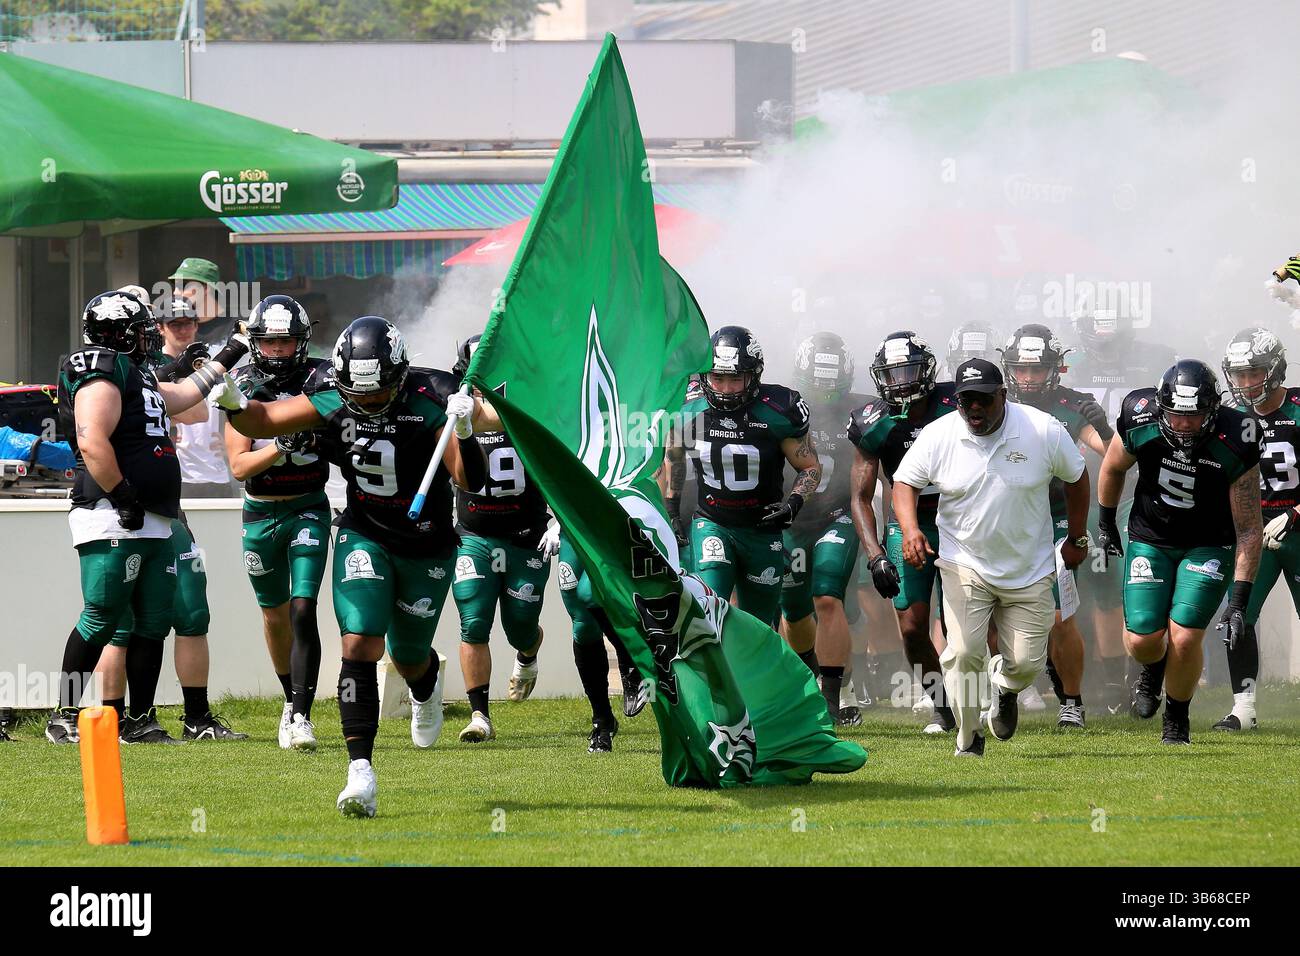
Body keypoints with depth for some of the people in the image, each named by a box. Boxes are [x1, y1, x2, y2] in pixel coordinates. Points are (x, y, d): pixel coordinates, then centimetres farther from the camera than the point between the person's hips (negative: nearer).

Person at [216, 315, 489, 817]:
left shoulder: (429, 401, -24)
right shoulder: (331, 398, -15)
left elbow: (471, 481, -25)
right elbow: (264, 422, -3)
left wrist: (463, 432, -43)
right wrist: (235, 404, -25)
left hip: (426, 547, -1)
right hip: (364, 537, 1)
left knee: (409, 657, 17)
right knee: (360, 645, -18)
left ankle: (427, 687, 56)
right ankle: (361, 772, -20)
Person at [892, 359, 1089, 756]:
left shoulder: (1044, 432, -13)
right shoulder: (938, 436, -12)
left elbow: (1076, 477, 3)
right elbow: (905, 481, 0)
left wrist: (1076, 538, 9)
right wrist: (910, 529, -19)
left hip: (1029, 570, 1)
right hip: (965, 564, -1)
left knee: (1026, 662, 3)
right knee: (964, 653, -14)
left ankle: (1004, 689, 40)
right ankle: (968, 740, 5)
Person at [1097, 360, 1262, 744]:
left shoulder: (1233, 445, -27)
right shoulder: (1140, 424, -22)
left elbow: (1249, 530, -20)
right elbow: (1113, 468, 4)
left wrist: (1239, 601, -23)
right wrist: (1106, 523, 17)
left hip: (1208, 547, -2)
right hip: (1150, 539, 2)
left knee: (1184, 637, -13)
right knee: (1142, 639, -7)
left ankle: (1177, 720, 15)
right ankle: (1153, 667, 32)